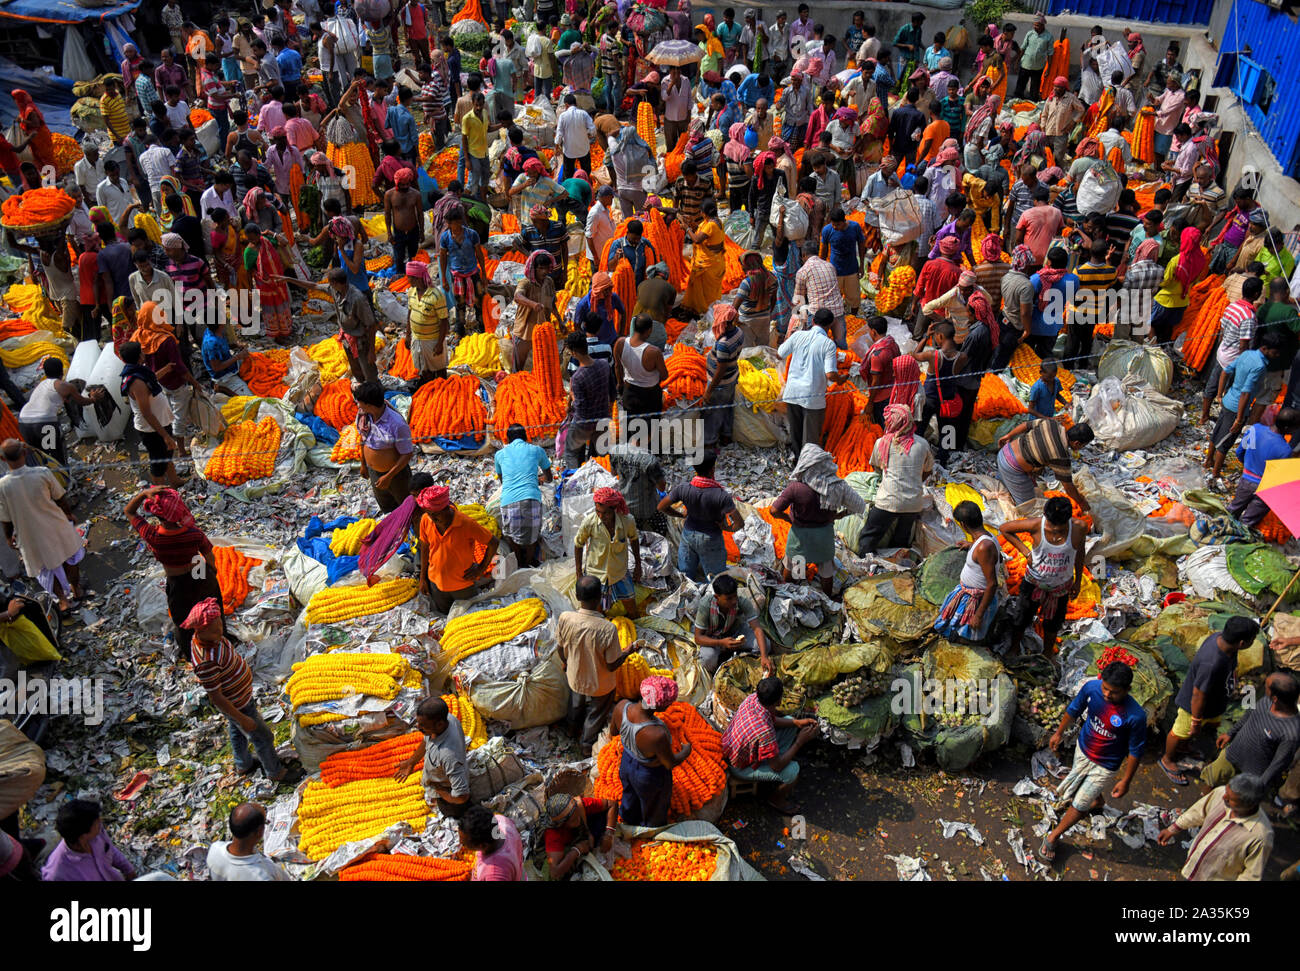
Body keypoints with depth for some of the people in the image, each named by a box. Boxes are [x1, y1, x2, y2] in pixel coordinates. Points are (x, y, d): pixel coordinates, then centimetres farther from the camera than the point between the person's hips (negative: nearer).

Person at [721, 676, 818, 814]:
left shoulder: (753, 698, -18)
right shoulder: (765, 731, -41)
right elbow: (777, 766, -26)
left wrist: (797, 722, -7)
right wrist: (800, 741, -20)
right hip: (740, 767, -8)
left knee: (789, 721, 11)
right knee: (793, 771, -17)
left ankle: (783, 782, 24)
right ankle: (777, 800, 15)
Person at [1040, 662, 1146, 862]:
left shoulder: (1135, 716, -35)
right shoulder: (1091, 687, -24)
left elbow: (1135, 751, -19)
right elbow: (1074, 709, -2)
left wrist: (1125, 781, -9)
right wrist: (1059, 733, 11)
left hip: (1106, 765, -4)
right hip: (1083, 750, 4)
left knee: (1080, 804, 8)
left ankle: (1053, 837, 28)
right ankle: (1098, 802, 66)